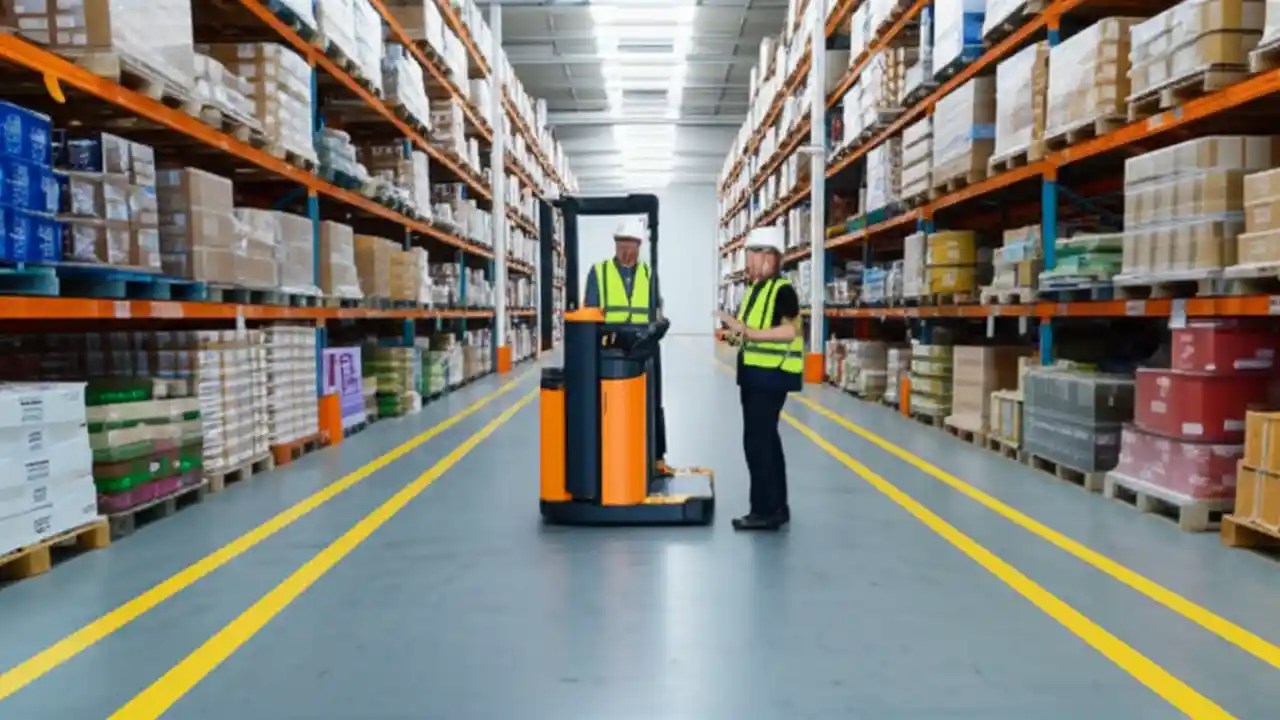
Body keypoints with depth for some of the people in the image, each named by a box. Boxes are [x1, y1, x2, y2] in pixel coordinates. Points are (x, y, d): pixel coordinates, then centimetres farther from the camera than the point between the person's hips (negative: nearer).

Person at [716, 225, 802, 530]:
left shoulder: (783, 290, -12)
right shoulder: (754, 289, 15)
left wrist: (749, 332, -25)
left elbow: (789, 331, -23)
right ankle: (776, 507, 22)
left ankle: (766, 510, -2)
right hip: (753, 373, 10)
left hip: (772, 374, -10)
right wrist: (736, 329, 6)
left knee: (757, 440, -9)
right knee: (766, 439, 13)